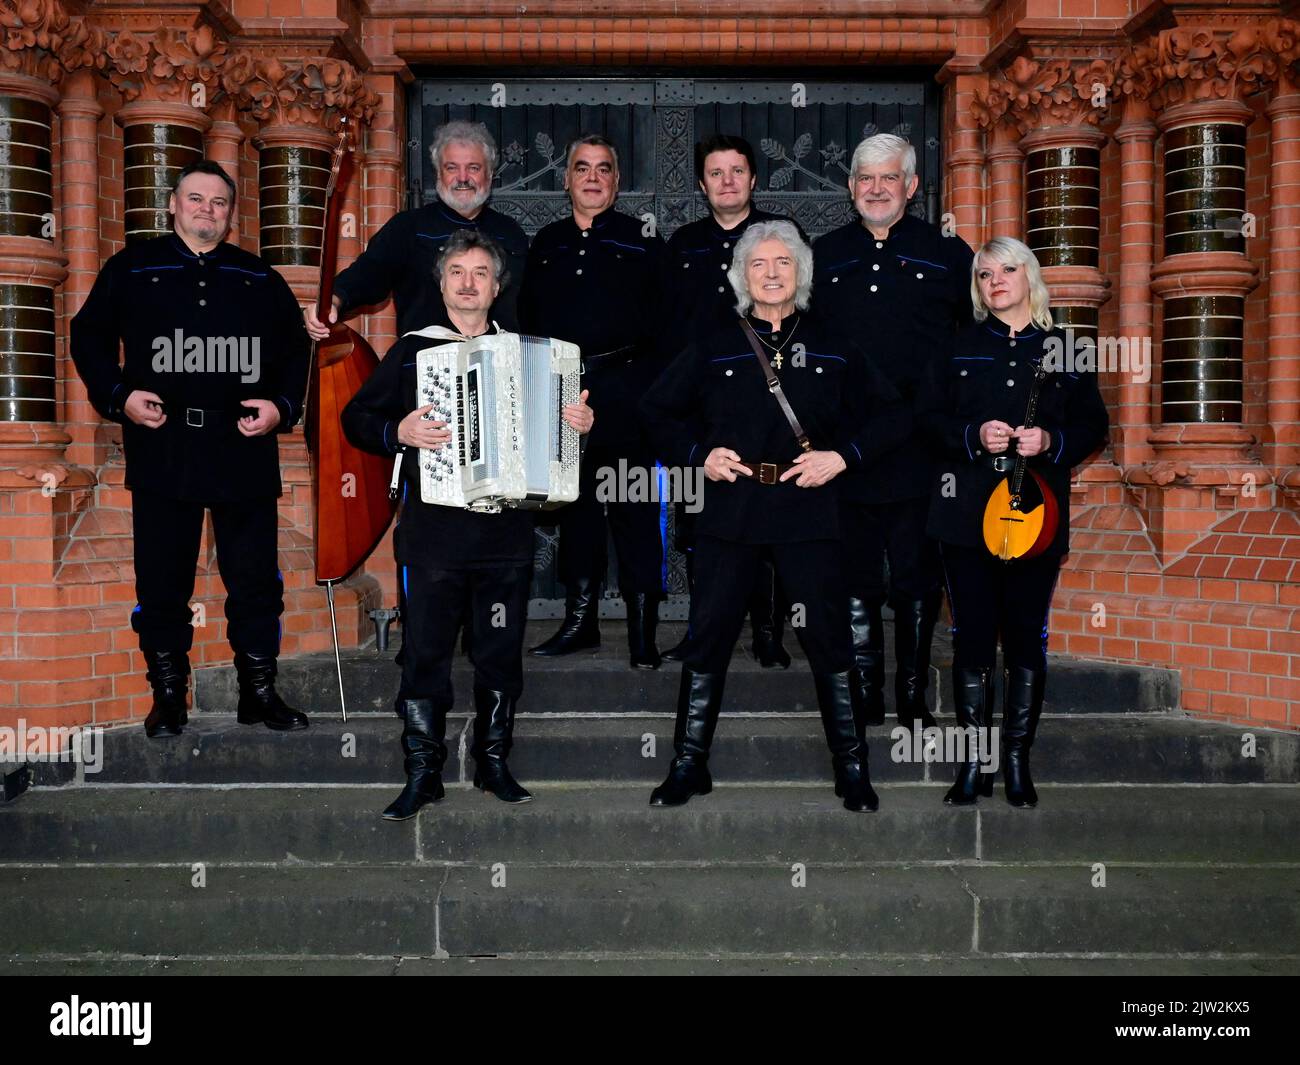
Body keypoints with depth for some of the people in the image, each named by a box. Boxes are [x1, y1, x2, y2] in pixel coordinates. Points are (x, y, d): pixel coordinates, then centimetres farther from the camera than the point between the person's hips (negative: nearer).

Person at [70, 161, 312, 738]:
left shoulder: (259, 278, 14)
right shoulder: (132, 269, 9)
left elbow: (296, 348, 17)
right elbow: (89, 337, 11)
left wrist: (282, 405, 2)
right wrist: (118, 395, -3)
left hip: (244, 449, 1)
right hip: (162, 447, -1)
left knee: (255, 579, 3)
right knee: (162, 580, 4)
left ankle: (260, 692, 15)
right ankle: (168, 695, 17)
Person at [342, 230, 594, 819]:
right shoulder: (413, 350, 6)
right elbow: (356, 418, 5)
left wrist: (578, 422, -1)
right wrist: (400, 432, -13)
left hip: (507, 532, 2)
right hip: (433, 533, -2)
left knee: (501, 654, 9)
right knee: (426, 654, 1)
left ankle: (494, 761, 23)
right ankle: (422, 772, 11)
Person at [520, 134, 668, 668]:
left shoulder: (642, 239, 4)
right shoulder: (547, 243, 15)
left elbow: (667, 315, -1)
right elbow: (528, 316, 18)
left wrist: (657, 382, -9)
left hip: (625, 391, -4)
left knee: (633, 507, -3)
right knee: (573, 504, 9)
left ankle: (643, 628, 2)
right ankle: (580, 619, 20)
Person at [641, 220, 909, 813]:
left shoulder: (832, 345, 8)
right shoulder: (713, 345, 9)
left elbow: (891, 415, 8)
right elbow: (658, 412, 13)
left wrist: (842, 456, -6)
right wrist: (698, 454, -3)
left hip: (808, 508, 0)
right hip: (729, 507, 1)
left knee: (827, 637, 2)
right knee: (708, 636, 3)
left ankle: (852, 768, 17)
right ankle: (689, 764, 17)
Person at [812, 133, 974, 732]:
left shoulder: (948, 254, 7)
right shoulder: (823, 257, 13)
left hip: (922, 452, -1)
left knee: (918, 584, 5)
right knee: (855, 585, 6)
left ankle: (913, 702, 19)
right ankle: (864, 703, 18)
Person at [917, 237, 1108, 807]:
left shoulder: (1065, 349, 10)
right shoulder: (960, 346, 11)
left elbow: (1093, 426, 8)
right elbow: (928, 416, 5)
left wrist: (1051, 442, -12)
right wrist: (973, 437, -12)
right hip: (967, 510, 0)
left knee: (1027, 638, 3)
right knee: (971, 637, 1)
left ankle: (1017, 760, 16)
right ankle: (973, 762, 11)